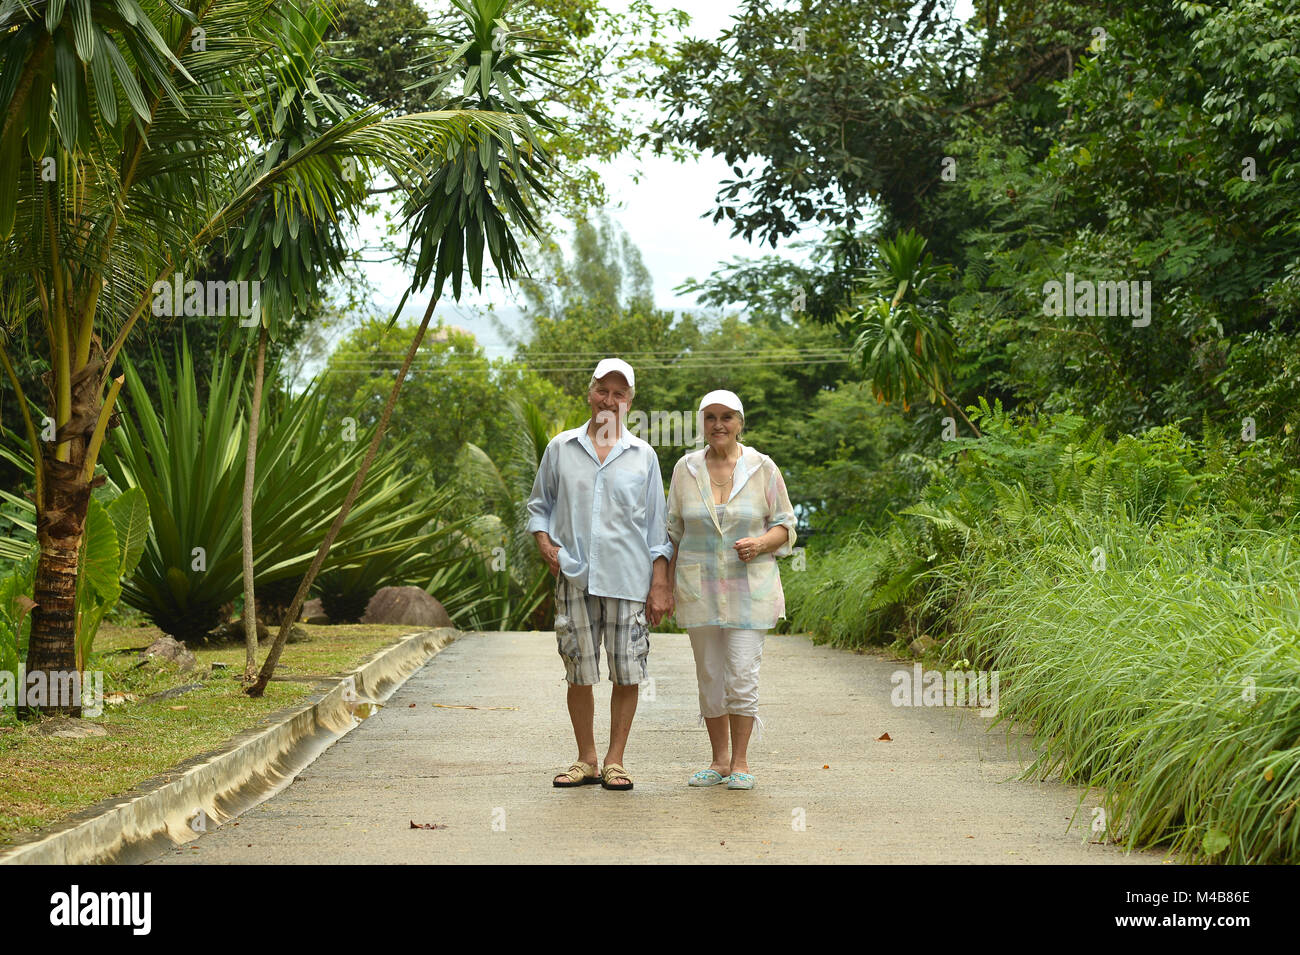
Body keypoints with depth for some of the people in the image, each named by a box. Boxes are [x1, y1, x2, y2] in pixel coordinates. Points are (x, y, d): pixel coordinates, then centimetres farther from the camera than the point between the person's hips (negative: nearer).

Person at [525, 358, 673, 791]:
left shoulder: (643, 456, 8)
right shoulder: (561, 448, 9)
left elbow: (656, 526, 8)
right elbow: (539, 505, 18)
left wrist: (660, 584, 1)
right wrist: (545, 544, -1)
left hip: (628, 578, 0)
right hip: (575, 578, 1)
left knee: (627, 673, -1)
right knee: (580, 674, 3)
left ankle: (615, 760, 10)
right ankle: (586, 760, 15)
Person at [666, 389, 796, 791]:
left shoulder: (762, 468, 0)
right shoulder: (686, 468, 5)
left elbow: (785, 525, 5)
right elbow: (674, 531, 12)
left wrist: (761, 543, -15)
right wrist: (668, 584, 7)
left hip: (749, 587, -2)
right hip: (699, 588, 2)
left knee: (742, 675, -7)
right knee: (710, 675, 6)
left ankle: (740, 762, 4)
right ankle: (719, 761, 16)